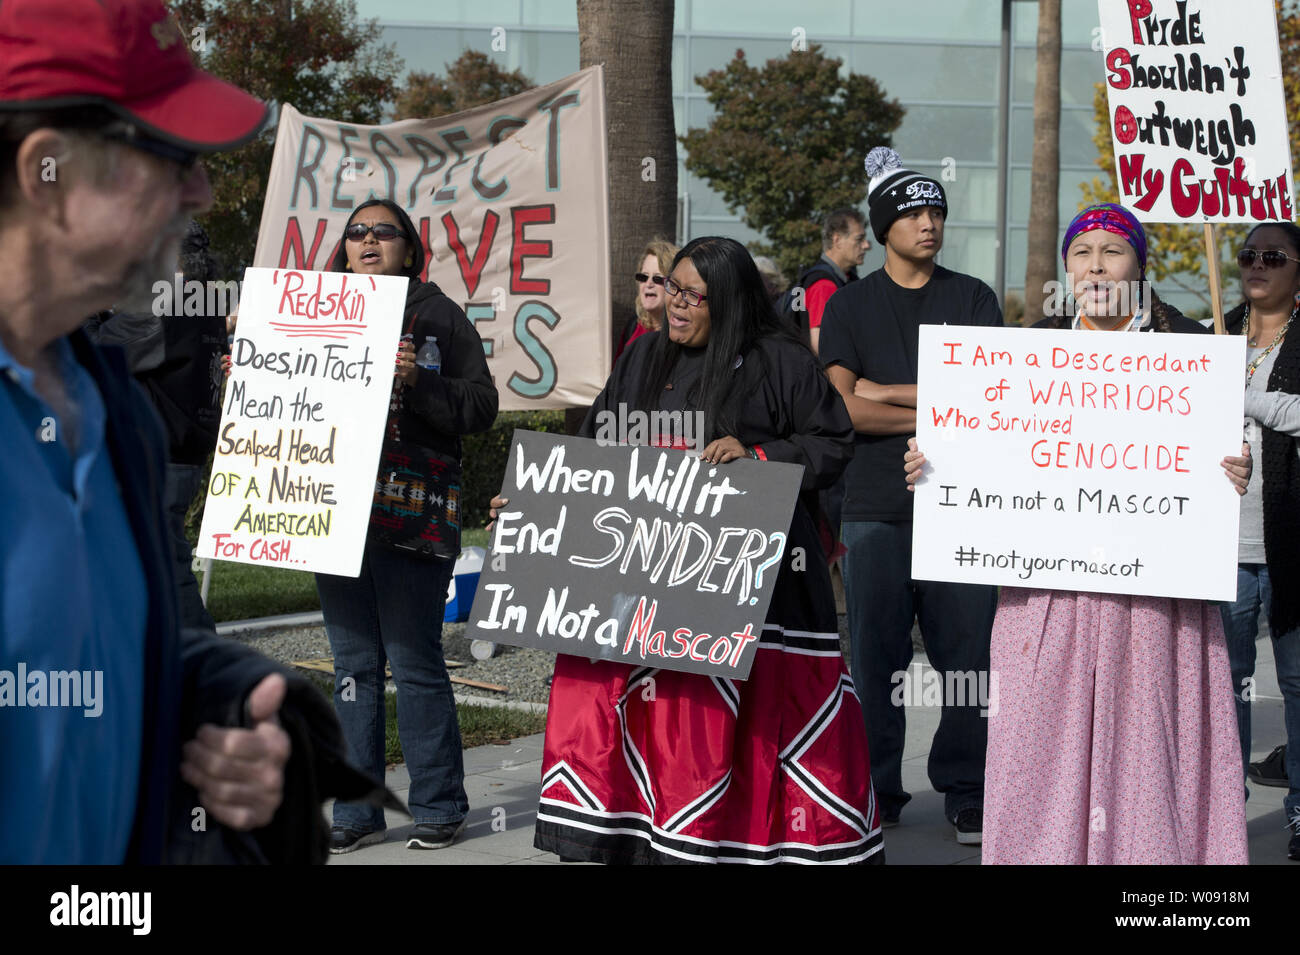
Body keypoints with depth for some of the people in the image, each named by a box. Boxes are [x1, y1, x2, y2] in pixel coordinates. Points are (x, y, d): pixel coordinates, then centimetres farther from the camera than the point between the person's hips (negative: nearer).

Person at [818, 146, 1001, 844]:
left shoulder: (973, 298, 11)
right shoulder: (850, 305, 10)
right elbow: (846, 409, -3)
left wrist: (884, 392, -2)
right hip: (876, 507, 0)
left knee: (968, 655, -2)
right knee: (875, 656, 3)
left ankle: (965, 793, 10)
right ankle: (876, 792, 15)